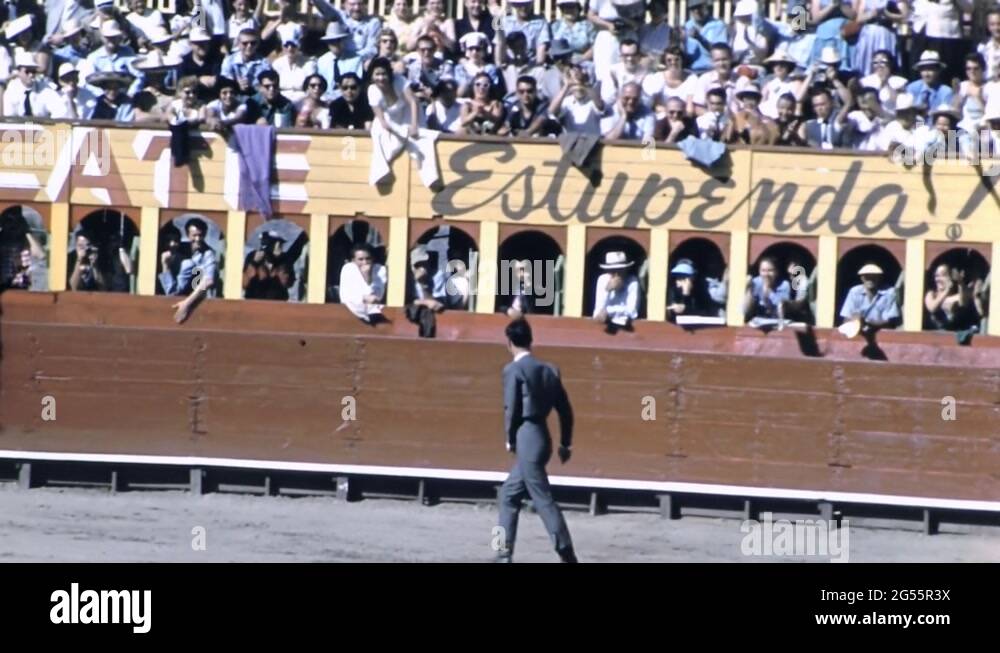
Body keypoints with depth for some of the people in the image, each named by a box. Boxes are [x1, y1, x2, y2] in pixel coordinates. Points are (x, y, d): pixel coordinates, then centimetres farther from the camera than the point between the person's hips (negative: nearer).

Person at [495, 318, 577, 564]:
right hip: (542, 436, 8)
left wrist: (510, 439, 1)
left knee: (542, 499, -7)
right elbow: (565, 409, 11)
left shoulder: (514, 370, -9)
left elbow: (511, 408, -13)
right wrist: (565, 443, 18)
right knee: (509, 495, 18)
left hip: (526, 438, -8)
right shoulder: (548, 370, 11)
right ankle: (505, 553, 18)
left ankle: (567, 554, -11)